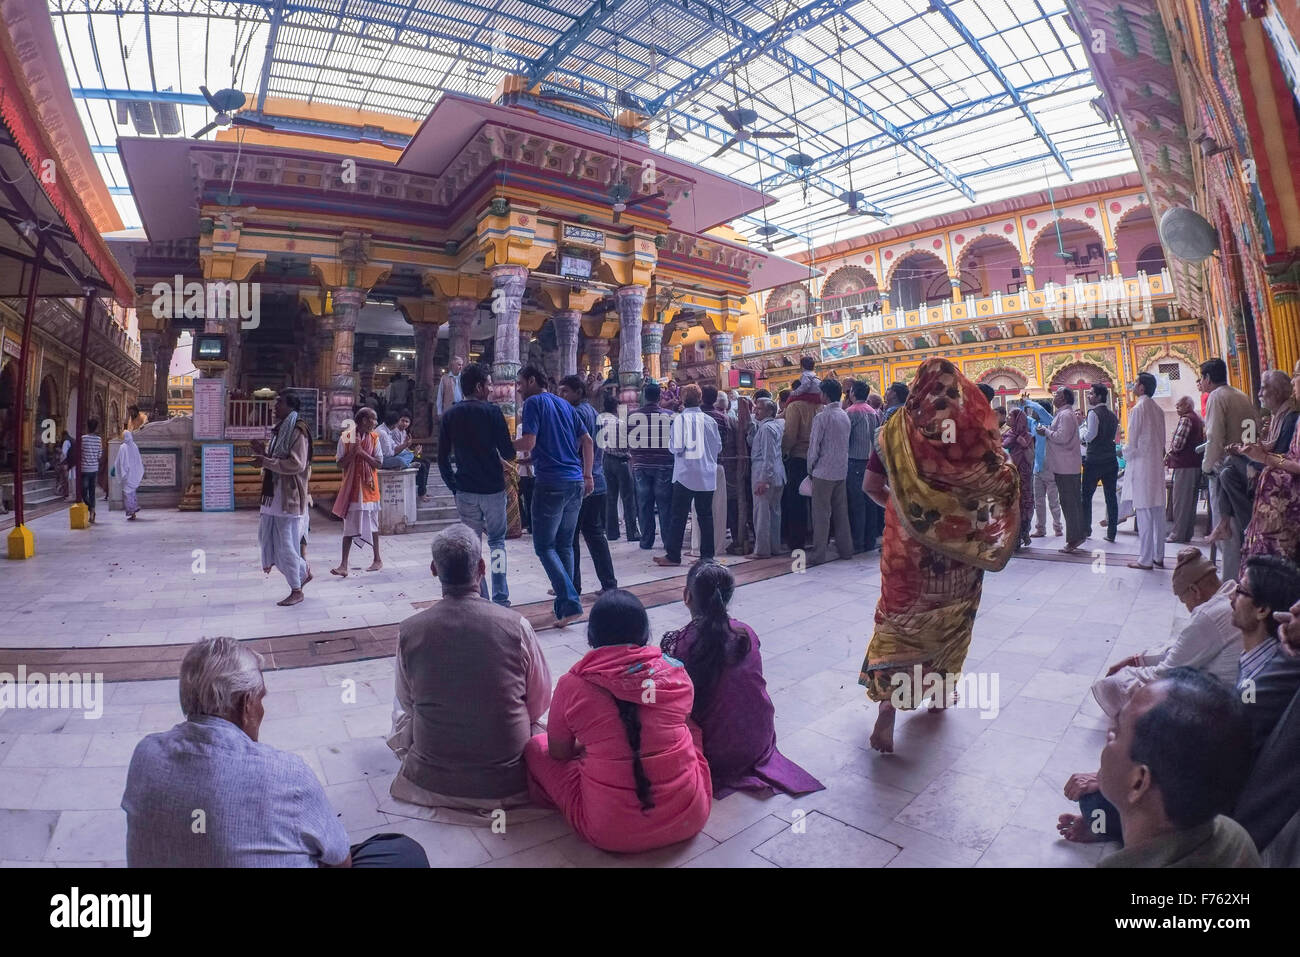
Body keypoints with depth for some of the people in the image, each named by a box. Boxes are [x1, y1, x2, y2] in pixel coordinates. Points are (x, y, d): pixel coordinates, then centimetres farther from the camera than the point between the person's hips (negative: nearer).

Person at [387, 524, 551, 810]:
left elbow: (408, 702, 4)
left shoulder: (409, 631, -13)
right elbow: (540, 702, -3)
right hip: (508, 786, -1)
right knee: (539, 725, 29)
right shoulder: (516, 626, -17)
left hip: (432, 784, 2)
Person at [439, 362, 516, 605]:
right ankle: (500, 599, 11)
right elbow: (508, 453, -9)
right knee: (496, 541, 12)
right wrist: (508, 455, 13)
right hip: (493, 488, -2)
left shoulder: (449, 416, 5)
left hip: (465, 491, 3)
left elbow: (442, 459, 5)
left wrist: (454, 487, 12)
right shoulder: (492, 411, -8)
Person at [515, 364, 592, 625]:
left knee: (544, 546, -1)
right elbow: (587, 440, 15)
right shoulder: (564, 404, 18)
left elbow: (528, 443, -15)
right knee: (565, 544, 14)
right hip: (576, 482, 7)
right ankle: (564, 600, 18)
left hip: (550, 483, -7)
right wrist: (587, 476, 18)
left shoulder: (534, 403, -3)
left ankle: (570, 603, -11)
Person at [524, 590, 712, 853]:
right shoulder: (676, 672, -3)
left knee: (535, 748, 17)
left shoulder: (572, 684, -8)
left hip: (611, 830, -2)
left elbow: (559, 753, 7)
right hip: (690, 816, 3)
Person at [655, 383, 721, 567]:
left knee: (679, 516, 3)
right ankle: (707, 554, 12)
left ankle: (673, 555, 6)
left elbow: (676, 447, -14)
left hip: (685, 475, -3)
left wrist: (670, 438, 6)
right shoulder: (709, 420, 2)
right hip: (707, 476, 4)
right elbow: (718, 447, 8)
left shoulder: (680, 419, -9)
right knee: (705, 515, 9)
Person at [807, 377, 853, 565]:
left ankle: (818, 554, -1)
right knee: (841, 511, 13)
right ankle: (845, 548, 19)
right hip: (842, 470, 7)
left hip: (824, 471, -7)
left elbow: (814, 446, -11)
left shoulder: (821, 417, -13)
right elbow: (846, 442, 14)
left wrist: (810, 468, 1)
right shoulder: (845, 416, 8)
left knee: (821, 514, -3)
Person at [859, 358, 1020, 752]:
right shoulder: (972, 429, -9)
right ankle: (940, 688, 35)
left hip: (909, 539, 0)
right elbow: (1001, 480, -3)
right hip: (959, 540, 1)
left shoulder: (898, 428, -7)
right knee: (950, 611, 19)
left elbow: (871, 485, -4)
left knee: (901, 610, 7)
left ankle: (889, 698, -7)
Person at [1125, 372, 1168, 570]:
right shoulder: (1158, 409, 10)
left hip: (1141, 464, -8)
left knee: (1144, 512, -5)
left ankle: (1145, 559, -1)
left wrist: (1126, 455, 3)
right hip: (1157, 463, 8)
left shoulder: (1138, 409, -12)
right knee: (1158, 511, 10)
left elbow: (1132, 440, -12)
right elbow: (1162, 439, 14)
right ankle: (1158, 556, 17)